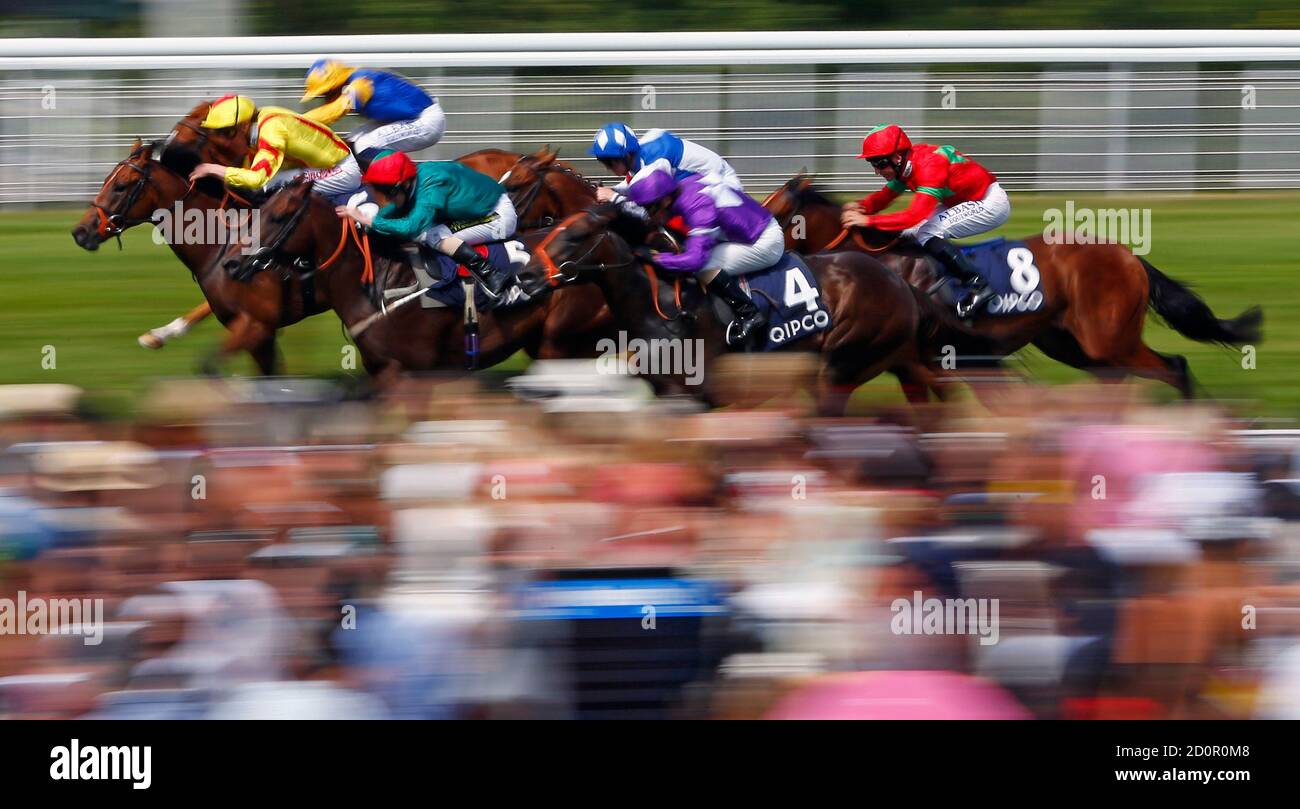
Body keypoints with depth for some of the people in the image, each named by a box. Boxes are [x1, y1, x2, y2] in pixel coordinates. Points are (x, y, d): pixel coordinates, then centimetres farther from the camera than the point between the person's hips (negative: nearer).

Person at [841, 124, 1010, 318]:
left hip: (991, 202, -10)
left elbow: (915, 215, -36)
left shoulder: (929, 165, -29)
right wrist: (859, 206, -16)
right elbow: (882, 198, 6)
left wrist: (867, 220, -39)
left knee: (927, 234, -23)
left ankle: (978, 285, -23)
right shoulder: (904, 165, -2)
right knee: (910, 234, 3)